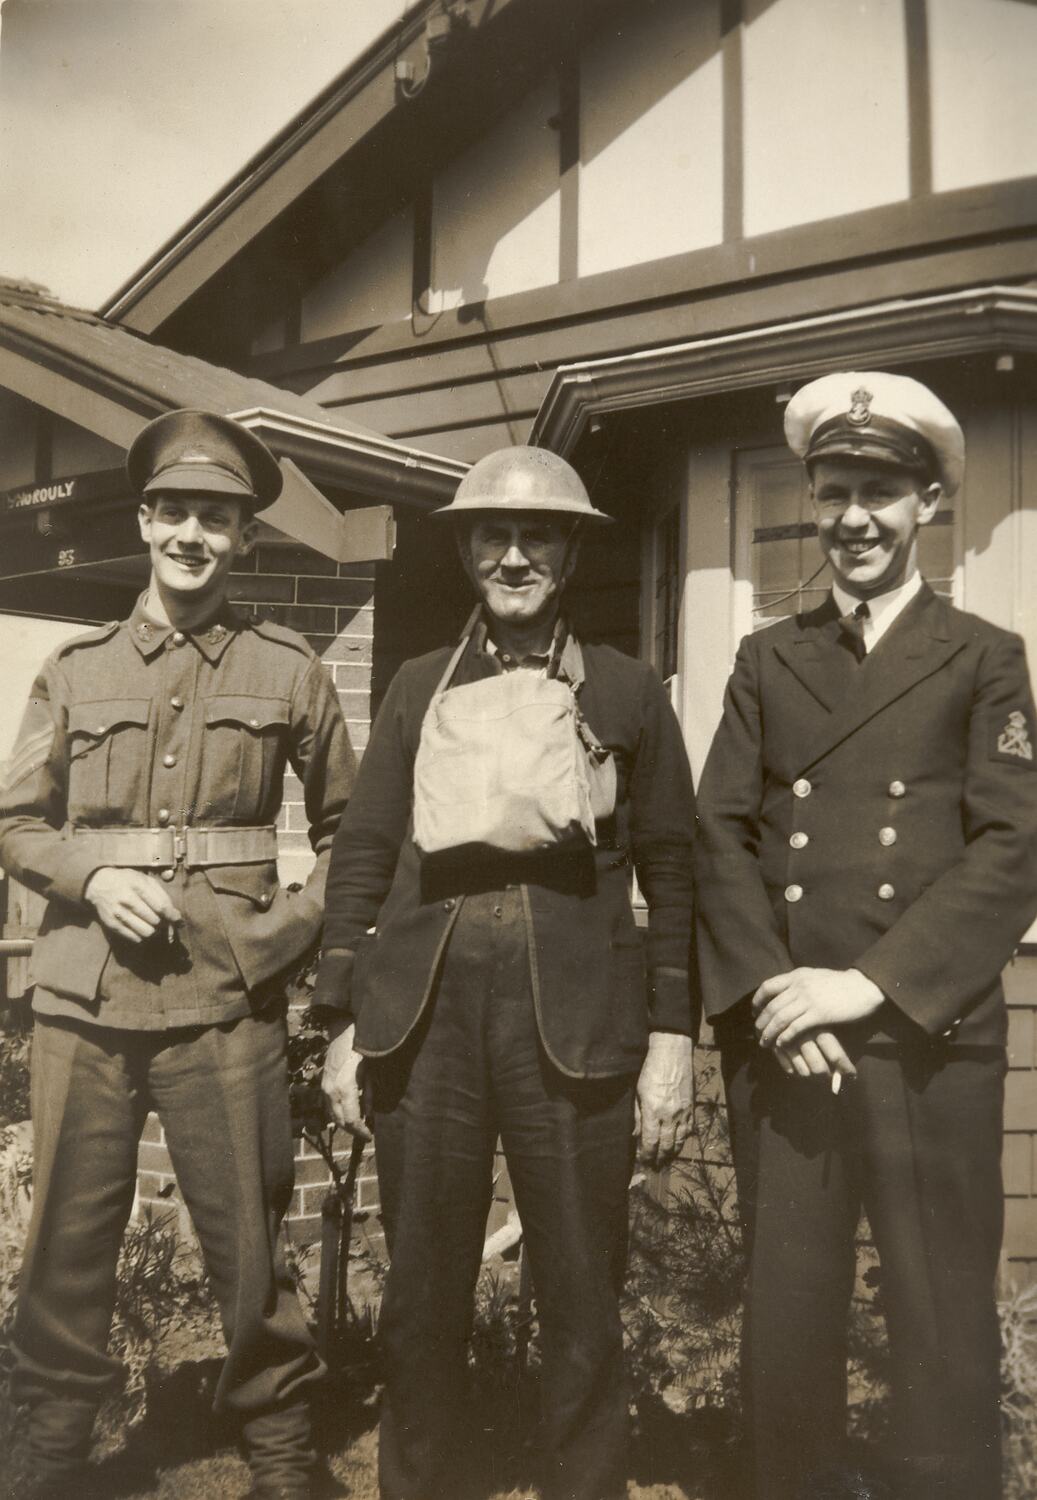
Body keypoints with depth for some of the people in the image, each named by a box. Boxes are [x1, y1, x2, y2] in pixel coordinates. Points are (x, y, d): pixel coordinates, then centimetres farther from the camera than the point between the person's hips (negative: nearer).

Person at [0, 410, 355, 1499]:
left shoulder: (288, 670, 5)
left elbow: (346, 827, 11)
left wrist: (295, 925, -2)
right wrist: (93, 877, -7)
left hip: (226, 999, -2)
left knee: (245, 1237, 7)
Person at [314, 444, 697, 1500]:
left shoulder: (628, 691, 7)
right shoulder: (418, 687, 12)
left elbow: (670, 870, 6)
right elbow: (362, 853, 10)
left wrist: (671, 1036, 0)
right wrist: (343, 1020, 5)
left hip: (573, 1021, -1)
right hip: (423, 1012, 2)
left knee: (582, 1307, 7)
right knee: (420, 1297, 12)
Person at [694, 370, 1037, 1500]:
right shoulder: (767, 660, 12)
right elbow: (720, 834, 4)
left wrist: (870, 984, -13)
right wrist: (770, 992, -9)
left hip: (929, 1041, -2)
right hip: (779, 1043, 2)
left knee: (943, 1328, 6)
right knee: (783, 1313, 10)